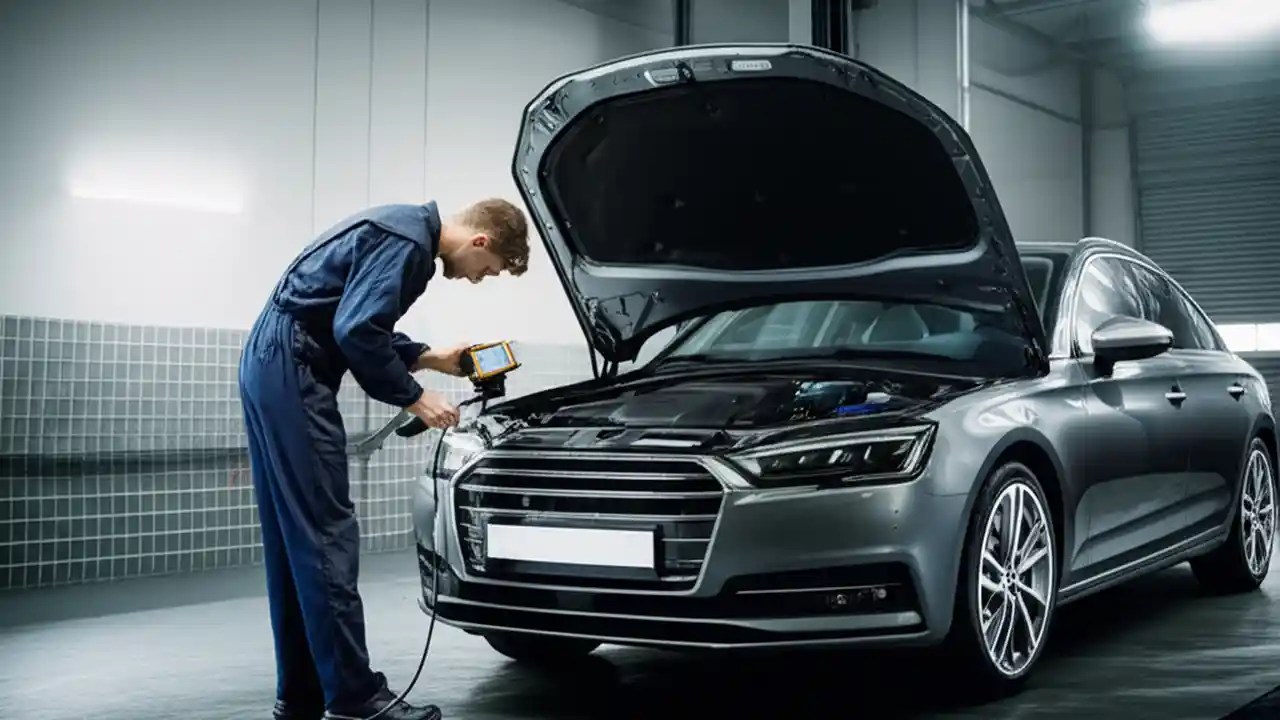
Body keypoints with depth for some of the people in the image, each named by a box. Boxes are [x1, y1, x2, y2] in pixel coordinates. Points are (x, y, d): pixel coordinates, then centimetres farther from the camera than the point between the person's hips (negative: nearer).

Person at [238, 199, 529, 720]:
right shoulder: (407, 240, -14)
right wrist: (413, 397, -12)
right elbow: (357, 331, -22)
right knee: (325, 533, -9)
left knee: (294, 539, 11)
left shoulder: (403, 229, 18)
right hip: (291, 371, -11)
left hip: (271, 366, 11)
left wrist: (431, 358, 24)